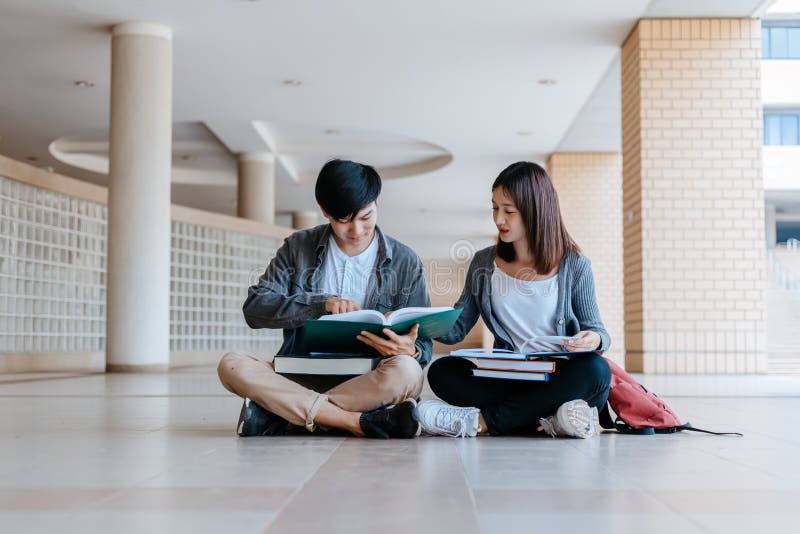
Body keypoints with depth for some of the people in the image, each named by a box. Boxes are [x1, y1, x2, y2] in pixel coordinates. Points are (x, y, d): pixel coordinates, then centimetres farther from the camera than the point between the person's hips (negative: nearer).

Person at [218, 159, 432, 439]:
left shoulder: (405, 262, 4)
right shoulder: (299, 247, 7)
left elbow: (423, 346, 3)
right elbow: (254, 308, -3)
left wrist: (409, 350, -23)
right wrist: (321, 303, -17)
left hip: (367, 384, -1)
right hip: (302, 378, 1)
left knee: (405, 371, -34)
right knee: (232, 365, -25)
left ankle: (279, 417, -23)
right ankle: (361, 422, -31)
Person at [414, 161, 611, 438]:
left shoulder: (574, 265, 1)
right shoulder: (484, 263, 9)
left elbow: (596, 330, 3)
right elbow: (457, 328, 7)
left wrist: (593, 340, -21)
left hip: (560, 381, -1)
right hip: (508, 381, 2)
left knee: (596, 369, -34)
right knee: (442, 371, -21)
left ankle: (480, 420, -28)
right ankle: (548, 422, -30)